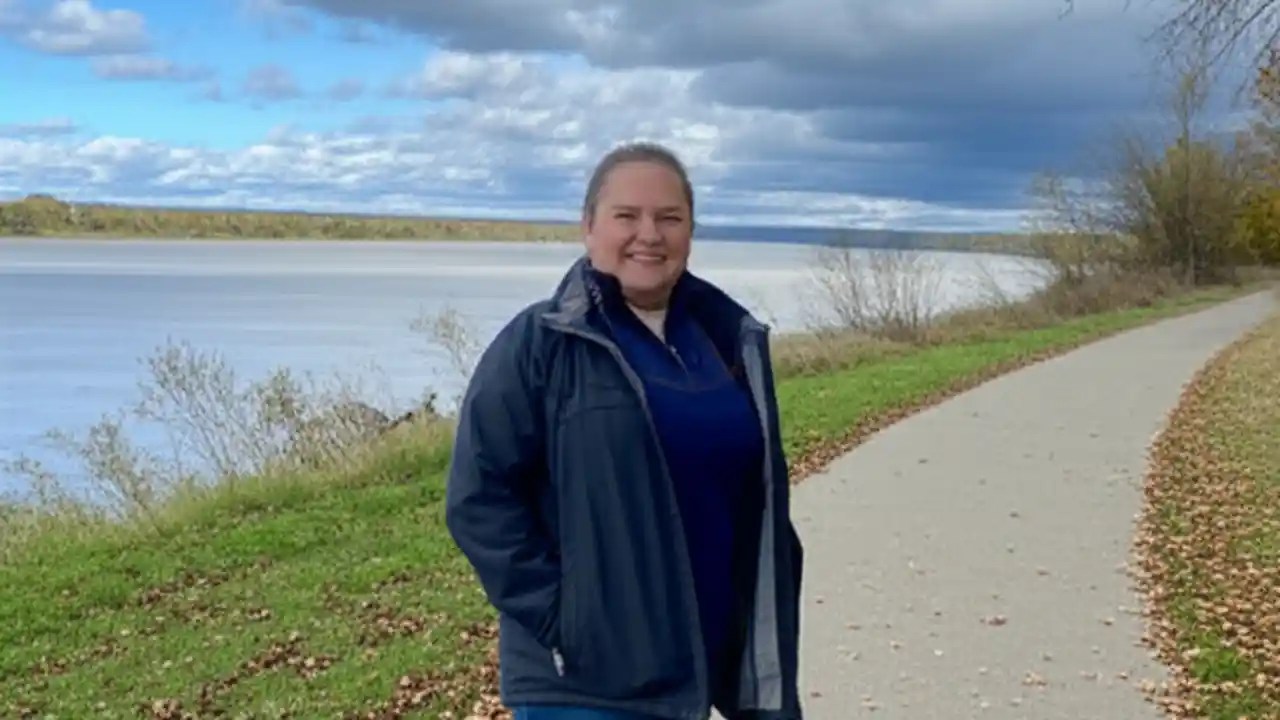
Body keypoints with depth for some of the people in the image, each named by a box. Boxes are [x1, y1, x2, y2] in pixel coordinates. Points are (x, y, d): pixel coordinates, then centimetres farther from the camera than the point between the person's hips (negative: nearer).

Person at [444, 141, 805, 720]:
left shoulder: (731, 340, 8)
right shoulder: (538, 345, -9)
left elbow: (760, 498, 13)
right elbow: (479, 497, -12)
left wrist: (766, 665, 9)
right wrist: (558, 615, -16)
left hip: (696, 663, 6)